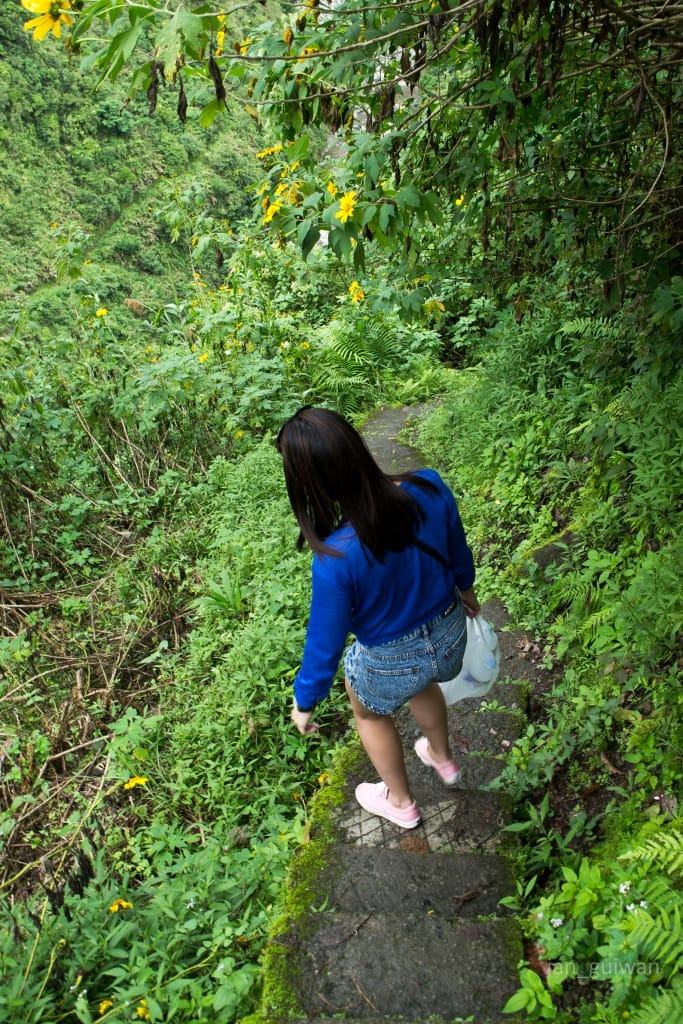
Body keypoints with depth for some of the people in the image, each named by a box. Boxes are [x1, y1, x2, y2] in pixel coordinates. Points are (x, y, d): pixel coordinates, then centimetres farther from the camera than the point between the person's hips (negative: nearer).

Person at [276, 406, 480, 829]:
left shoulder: (337, 558, -38)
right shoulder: (429, 487, -26)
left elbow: (326, 640, -22)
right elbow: (457, 549, -4)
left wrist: (305, 701, -2)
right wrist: (465, 586, 18)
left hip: (391, 662, -4)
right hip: (450, 633, 5)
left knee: (369, 711, 32)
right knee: (420, 680, 40)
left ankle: (400, 802, 56)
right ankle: (443, 758, 66)